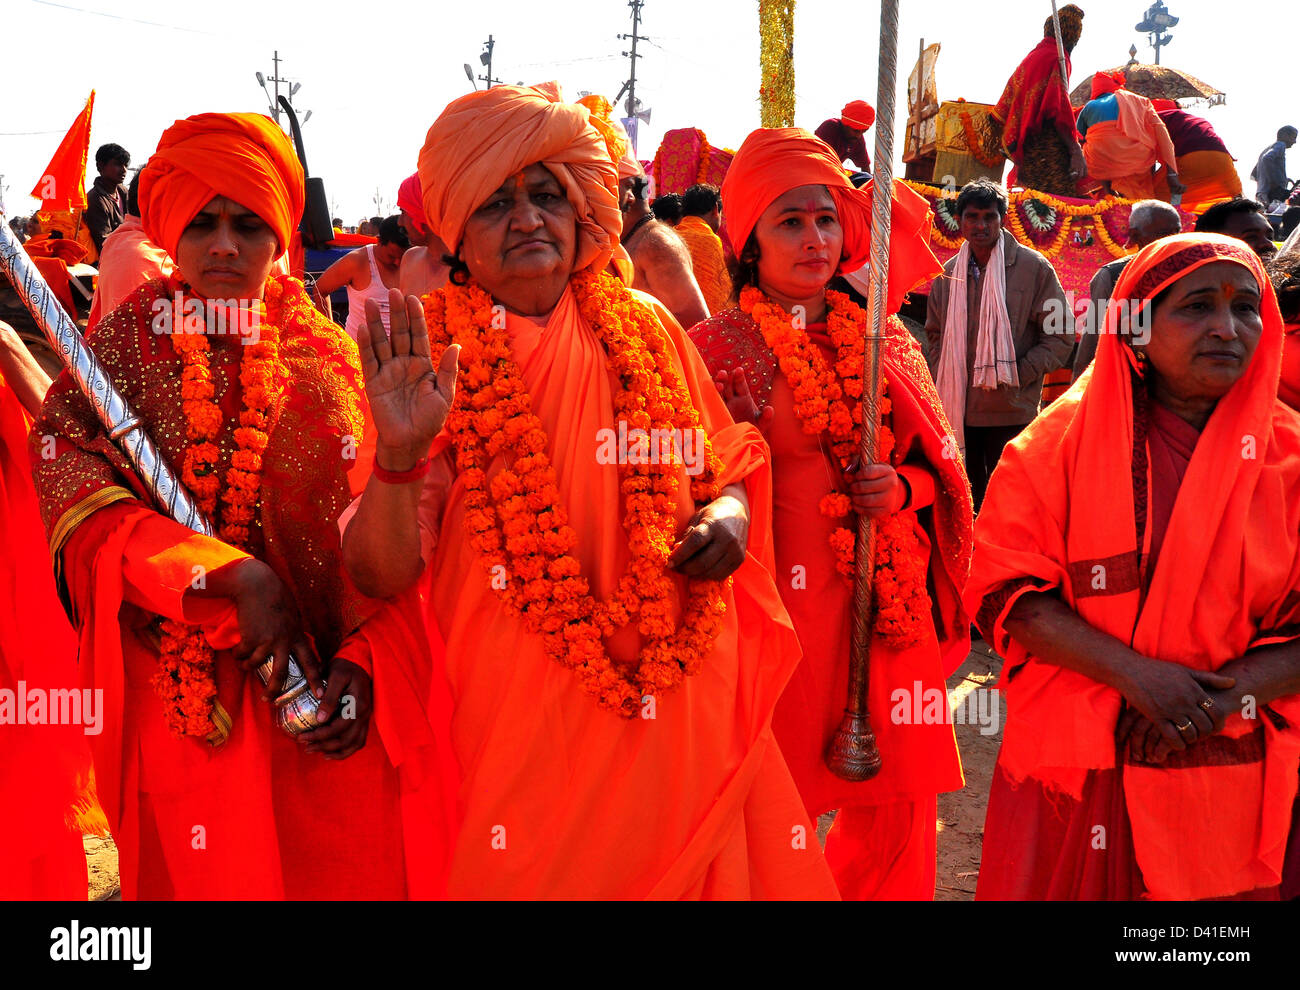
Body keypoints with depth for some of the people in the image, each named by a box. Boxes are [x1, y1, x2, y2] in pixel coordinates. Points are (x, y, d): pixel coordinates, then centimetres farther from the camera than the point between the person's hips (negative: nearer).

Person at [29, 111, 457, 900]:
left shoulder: (329, 356, 4)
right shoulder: (127, 346, 2)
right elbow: (63, 468, -15)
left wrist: (366, 661, -12)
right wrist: (233, 575, -24)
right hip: (179, 703, -1)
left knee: (350, 870, 7)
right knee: (202, 873, 9)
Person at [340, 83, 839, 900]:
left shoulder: (644, 327, 3)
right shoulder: (432, 356, -6)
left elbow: (728, 464, 14)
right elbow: (380, 573, -11)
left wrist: (731, 512, -8)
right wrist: (401, 455, -28)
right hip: (521, 727, -3)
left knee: (701, 866, 14)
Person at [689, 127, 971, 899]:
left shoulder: (884, 336, 10)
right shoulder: (719, 347, -3)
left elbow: (940, 464, 14)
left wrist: (902, 487, -5)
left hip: (892, 603, 4)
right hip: (784, 602, -4)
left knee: (899, 805, 12)